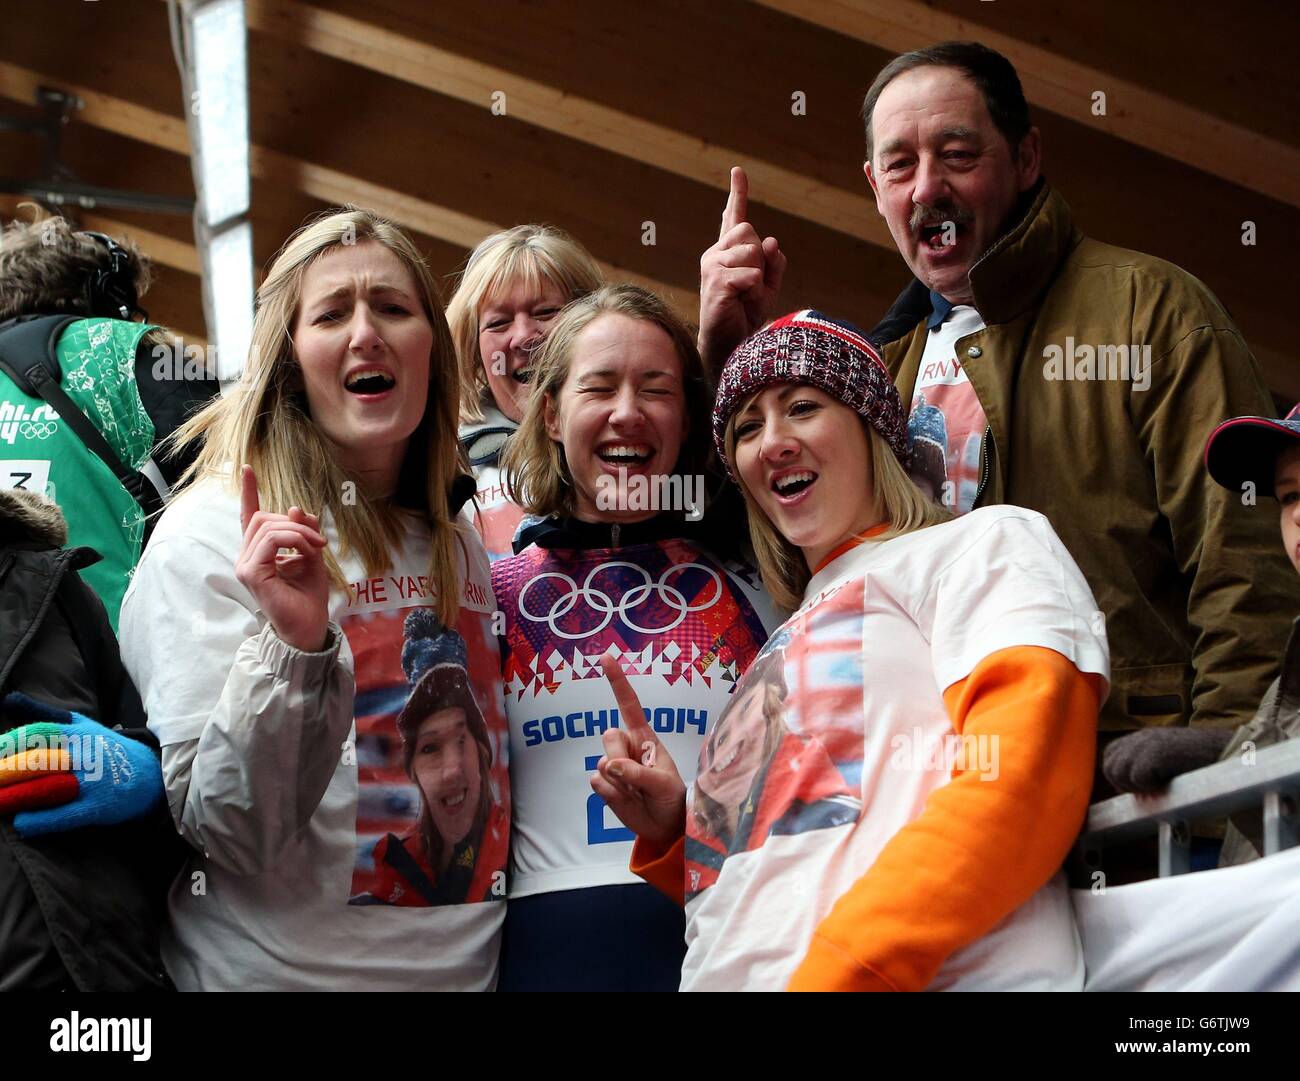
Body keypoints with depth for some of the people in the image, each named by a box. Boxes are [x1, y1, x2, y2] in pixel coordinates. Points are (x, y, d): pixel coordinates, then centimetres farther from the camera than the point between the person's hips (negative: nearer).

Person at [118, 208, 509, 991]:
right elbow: (230, 837, -17)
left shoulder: (463, 545, 6)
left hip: (464, 963, 5)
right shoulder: (212, 531, -11)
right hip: (280, 970, -5)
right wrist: (293, 644, -29)